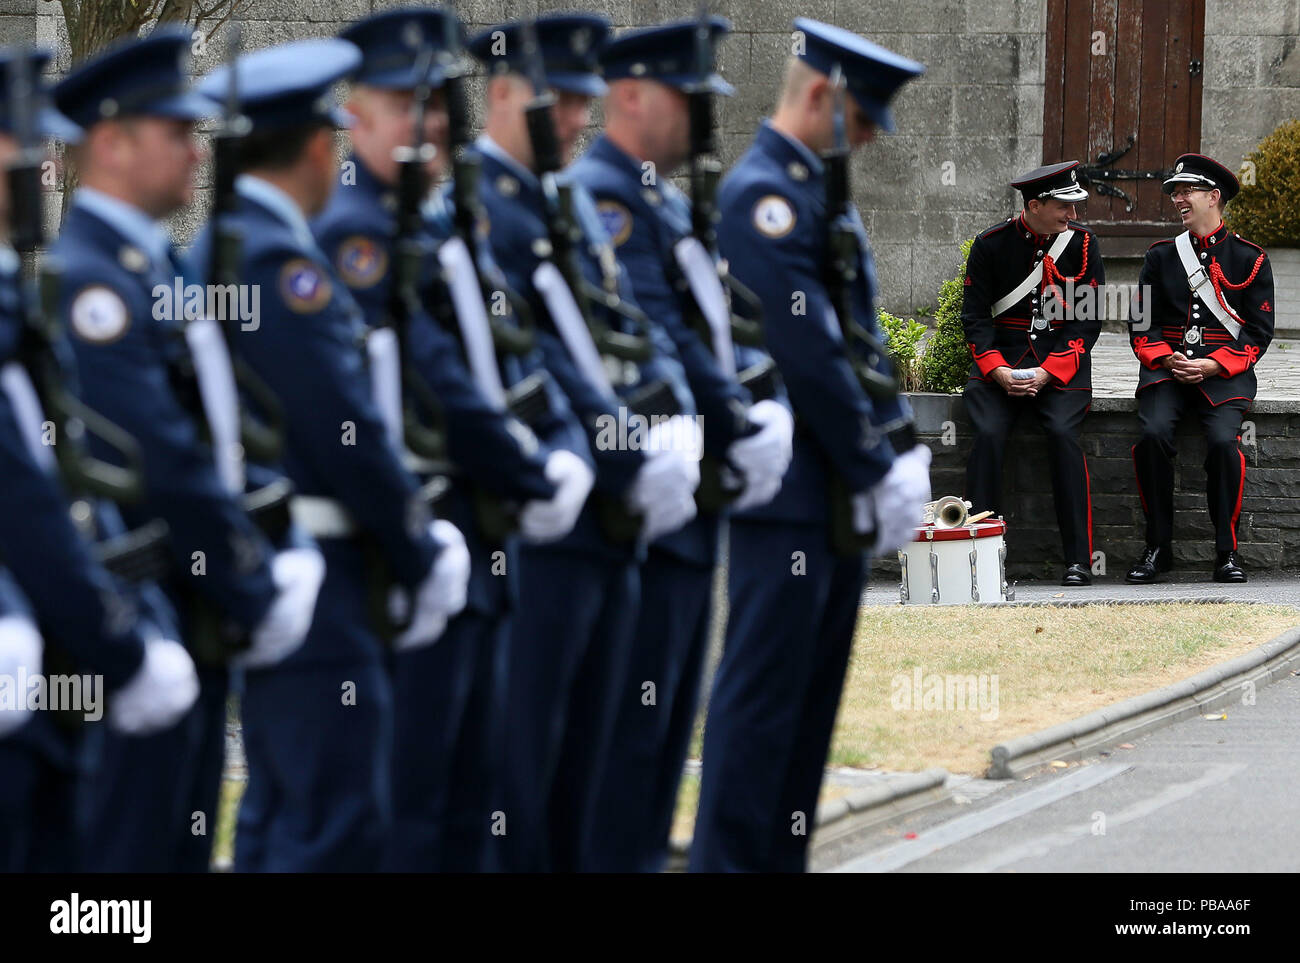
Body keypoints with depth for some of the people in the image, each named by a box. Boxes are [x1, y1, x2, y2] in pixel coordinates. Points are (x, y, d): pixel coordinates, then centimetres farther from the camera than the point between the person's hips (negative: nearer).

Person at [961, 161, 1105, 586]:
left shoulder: (1082, 243, 0)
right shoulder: (991, 244, 0)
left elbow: (1088, 322, -2)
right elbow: (975, 317, 1)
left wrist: (1047, 372, -14)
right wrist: (998, 371, -16)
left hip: (1062, 363, -1)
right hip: (1001, 359, 1)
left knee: (1062, 433, -26)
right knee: (988, 434, -24)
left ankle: (1079, 559, -21)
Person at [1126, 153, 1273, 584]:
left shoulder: (1250, 258, 5)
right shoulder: (1161, 256, 13)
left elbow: (1258, 332, 2)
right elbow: (1142, 325, 10)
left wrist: (1213, 366, -12)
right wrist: (1166, 359, -10)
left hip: (1225, 373, -2)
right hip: (1167, 368, 2)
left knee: (1223, 440, -30)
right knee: (1153, 434, -27)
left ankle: (1227, 551, -15)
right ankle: (1158, 548, -15)